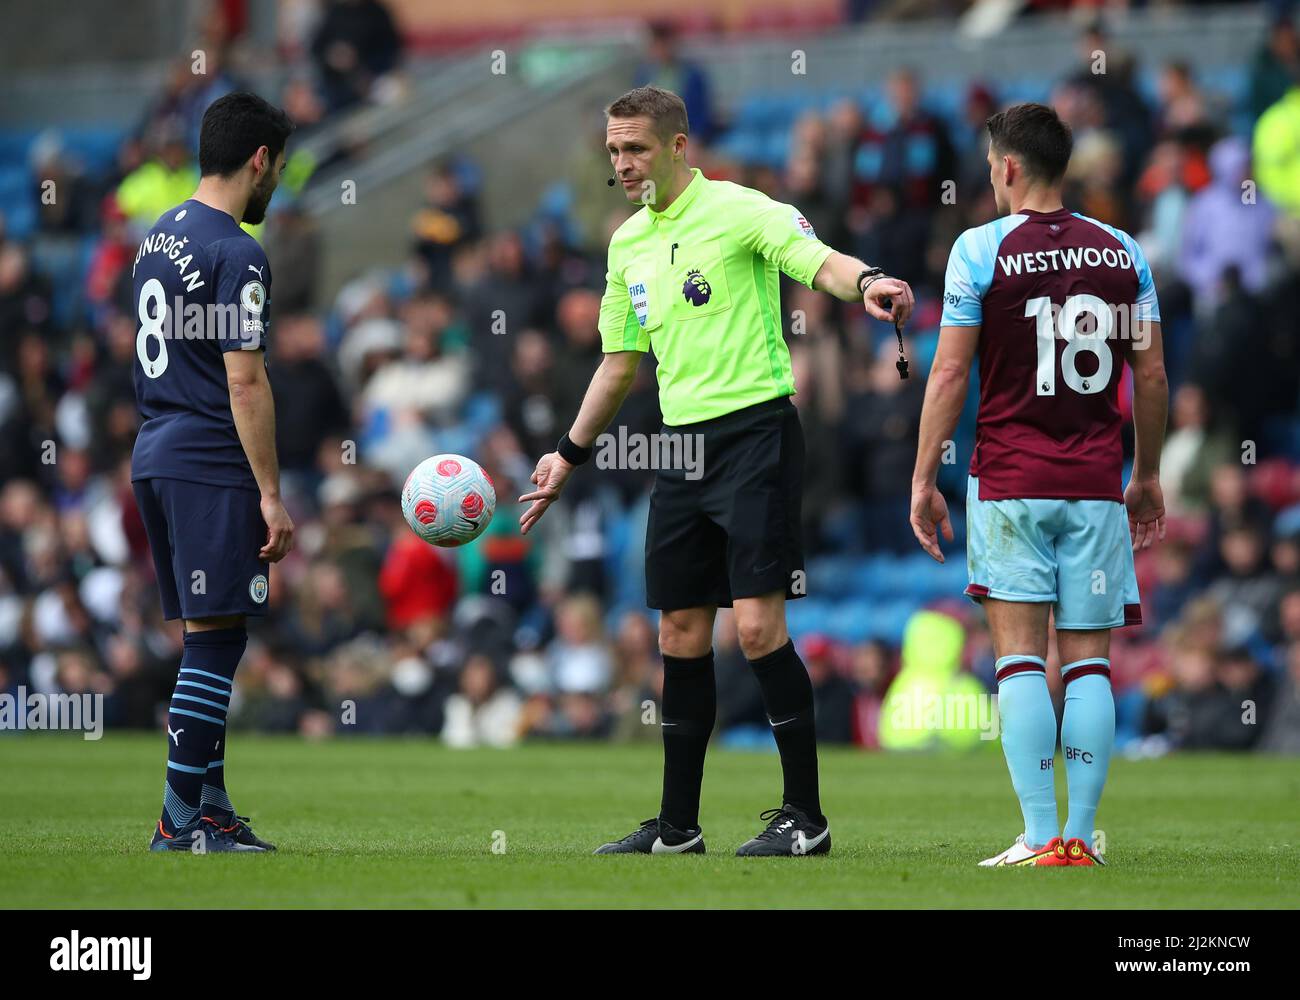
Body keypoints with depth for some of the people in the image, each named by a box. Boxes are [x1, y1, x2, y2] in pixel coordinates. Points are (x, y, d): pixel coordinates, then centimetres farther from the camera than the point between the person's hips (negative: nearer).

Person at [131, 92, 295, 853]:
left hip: (156, 460, 9)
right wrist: (272, 495, -15)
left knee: (211, 639, 14)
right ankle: (181, 824, -8)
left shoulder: (159, 239, 15)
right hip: (211, 468, -9)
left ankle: (212, 807, 15)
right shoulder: (236, 254, -13)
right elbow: (244, 382, -17)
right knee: (215, 639, -7)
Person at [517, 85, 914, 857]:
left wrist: (866, 281, -46)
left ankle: (806, 816, -4)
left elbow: (821, 261, -24)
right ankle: (677, 828, 16)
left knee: (758, 625, -12)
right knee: (682, 635, 9)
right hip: (683, 447, 7)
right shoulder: (628, 243, 15)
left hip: (755, 432, -7)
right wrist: (571, 456, 26)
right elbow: (619, 363, 25)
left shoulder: (740, 211, -7)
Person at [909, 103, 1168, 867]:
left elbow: (950, 373, -5)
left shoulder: (981, 249, -4)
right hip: (1097, 486, 3)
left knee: (1022, 658, -2)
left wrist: (924, 479, 1)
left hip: (1011, 486, -3)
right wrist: (1148, 476, 19)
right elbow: (1152, 374, 9)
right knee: (1090, 661, 5)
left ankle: (1040, 837, -8)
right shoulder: (1123, 252, 7)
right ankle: (1081, 835, 2)